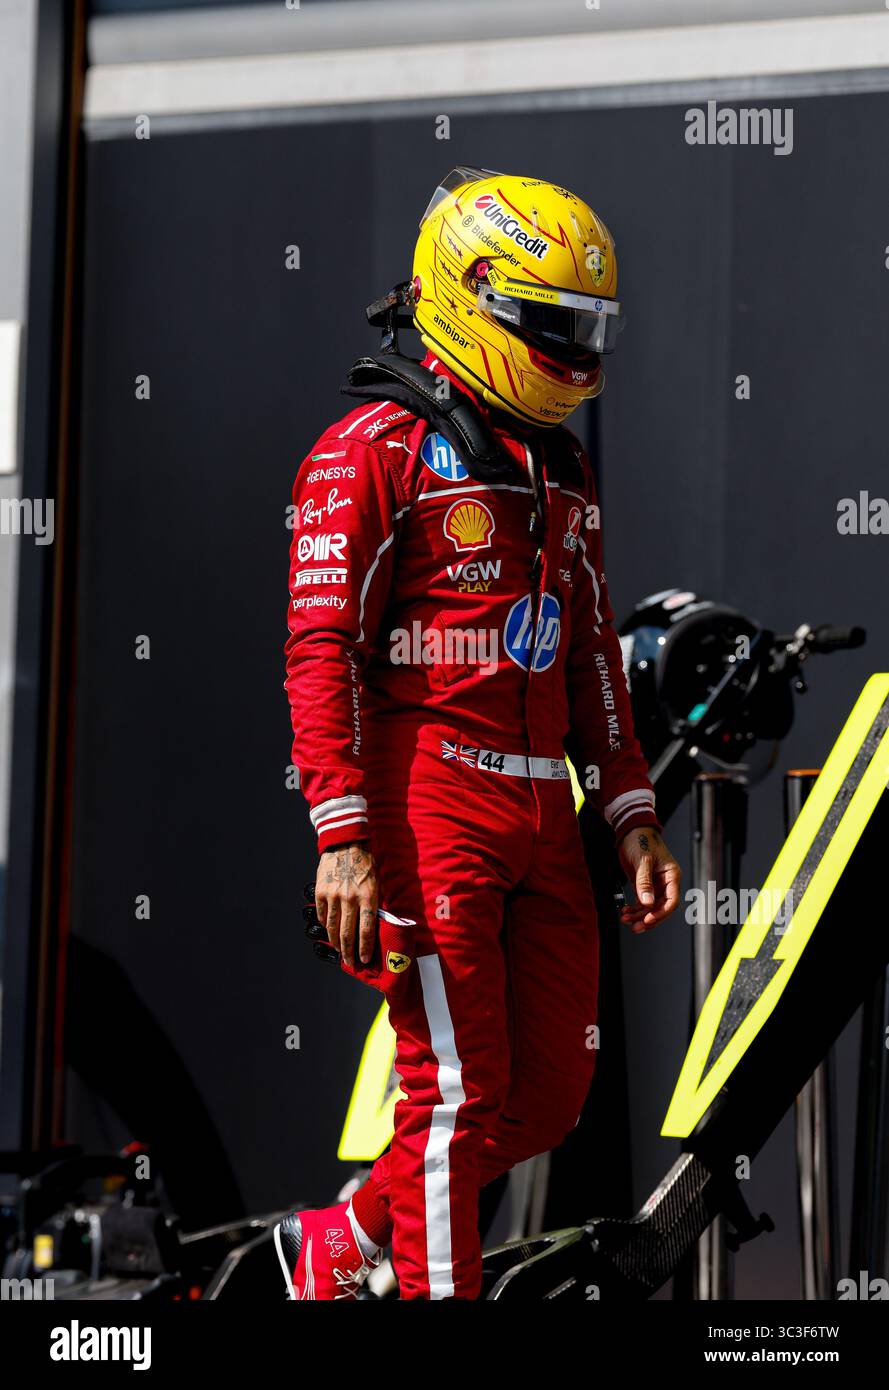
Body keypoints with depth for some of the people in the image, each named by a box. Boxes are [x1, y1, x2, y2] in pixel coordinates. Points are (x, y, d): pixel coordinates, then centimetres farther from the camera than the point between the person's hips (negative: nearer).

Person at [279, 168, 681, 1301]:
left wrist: (631, 812, 16)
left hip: (544, 822, 8)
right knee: (459, 1091, -7)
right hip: (430, 810, -8)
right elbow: (322, 648, -11)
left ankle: (338, 1245, 24)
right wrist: (344, 836, -18)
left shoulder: (560, 470, 19)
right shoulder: (376, 450, -6)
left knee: (548, 1094, 8)